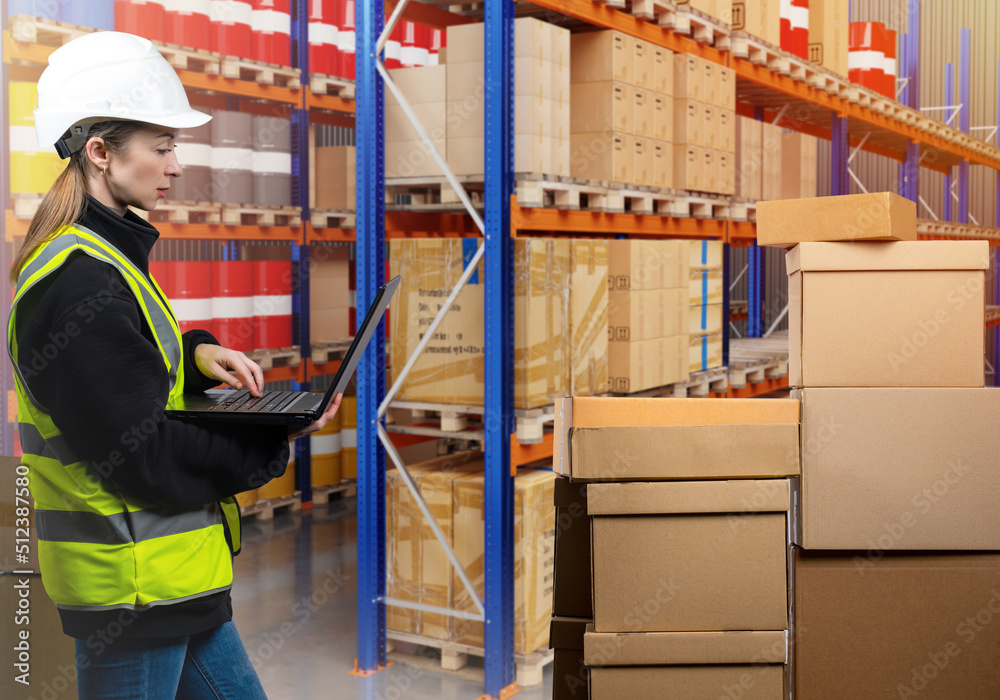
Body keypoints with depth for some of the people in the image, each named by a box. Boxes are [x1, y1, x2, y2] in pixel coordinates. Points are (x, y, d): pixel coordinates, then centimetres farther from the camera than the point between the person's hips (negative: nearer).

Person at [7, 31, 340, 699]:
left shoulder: (103, 257, 11)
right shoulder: (77, 282, -22)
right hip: (130, 589, -10)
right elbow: (143, 455, -23)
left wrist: (196, 355, 2)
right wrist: (275, 438, -14)